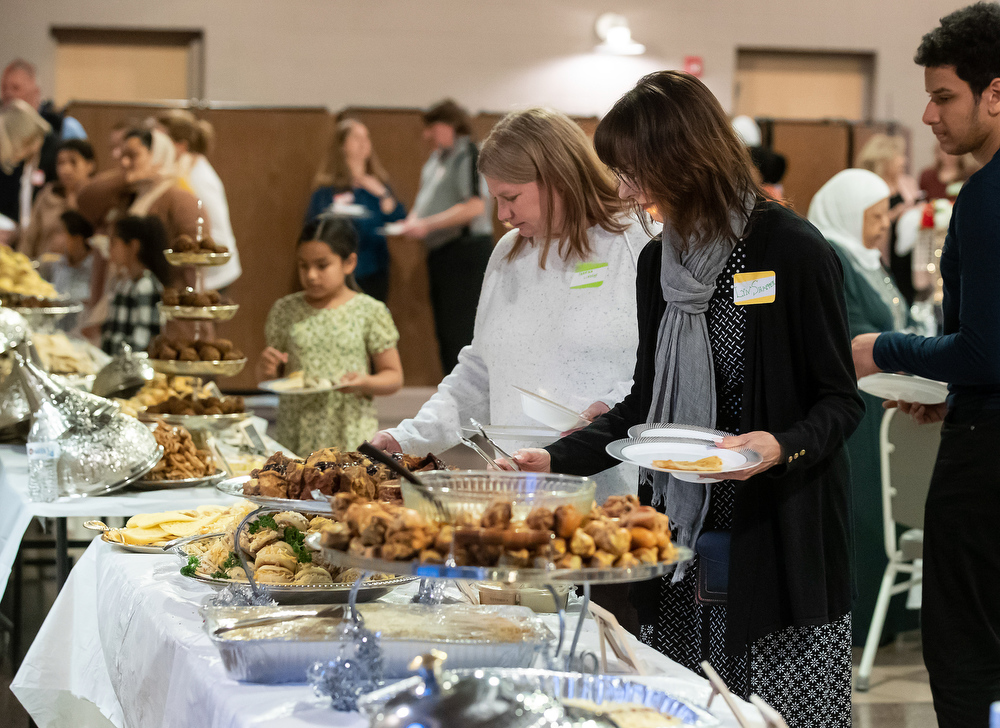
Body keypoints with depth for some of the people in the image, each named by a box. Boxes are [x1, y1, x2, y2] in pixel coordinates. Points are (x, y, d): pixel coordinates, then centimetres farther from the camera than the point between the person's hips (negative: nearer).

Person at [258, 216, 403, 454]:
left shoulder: (371, 312, -2)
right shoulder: (285, 311, 6)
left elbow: (393, 376, 2)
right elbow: (268, 377, 14)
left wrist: (365, 383, -17)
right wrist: (267, 369, -8)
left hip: (351, 437, -2)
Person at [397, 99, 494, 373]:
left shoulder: (468, 155, -13)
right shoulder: (438, 157, 15)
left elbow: (475, 206, -23)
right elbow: (425, 199, 27)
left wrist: (427, 224, -21)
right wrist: (413, 219, 4)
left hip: (466, 250, -10)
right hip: (441, 253, 10)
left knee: (458, 332, -12)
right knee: (444, 330, 12)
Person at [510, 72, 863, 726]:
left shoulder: (793, 251, -9)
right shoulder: (659, 262, 12)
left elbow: (841, 401, -6)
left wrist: (783, 446, -24)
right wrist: (557, 458, 8)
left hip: (779, 543, -6)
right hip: (682, 548, 6)